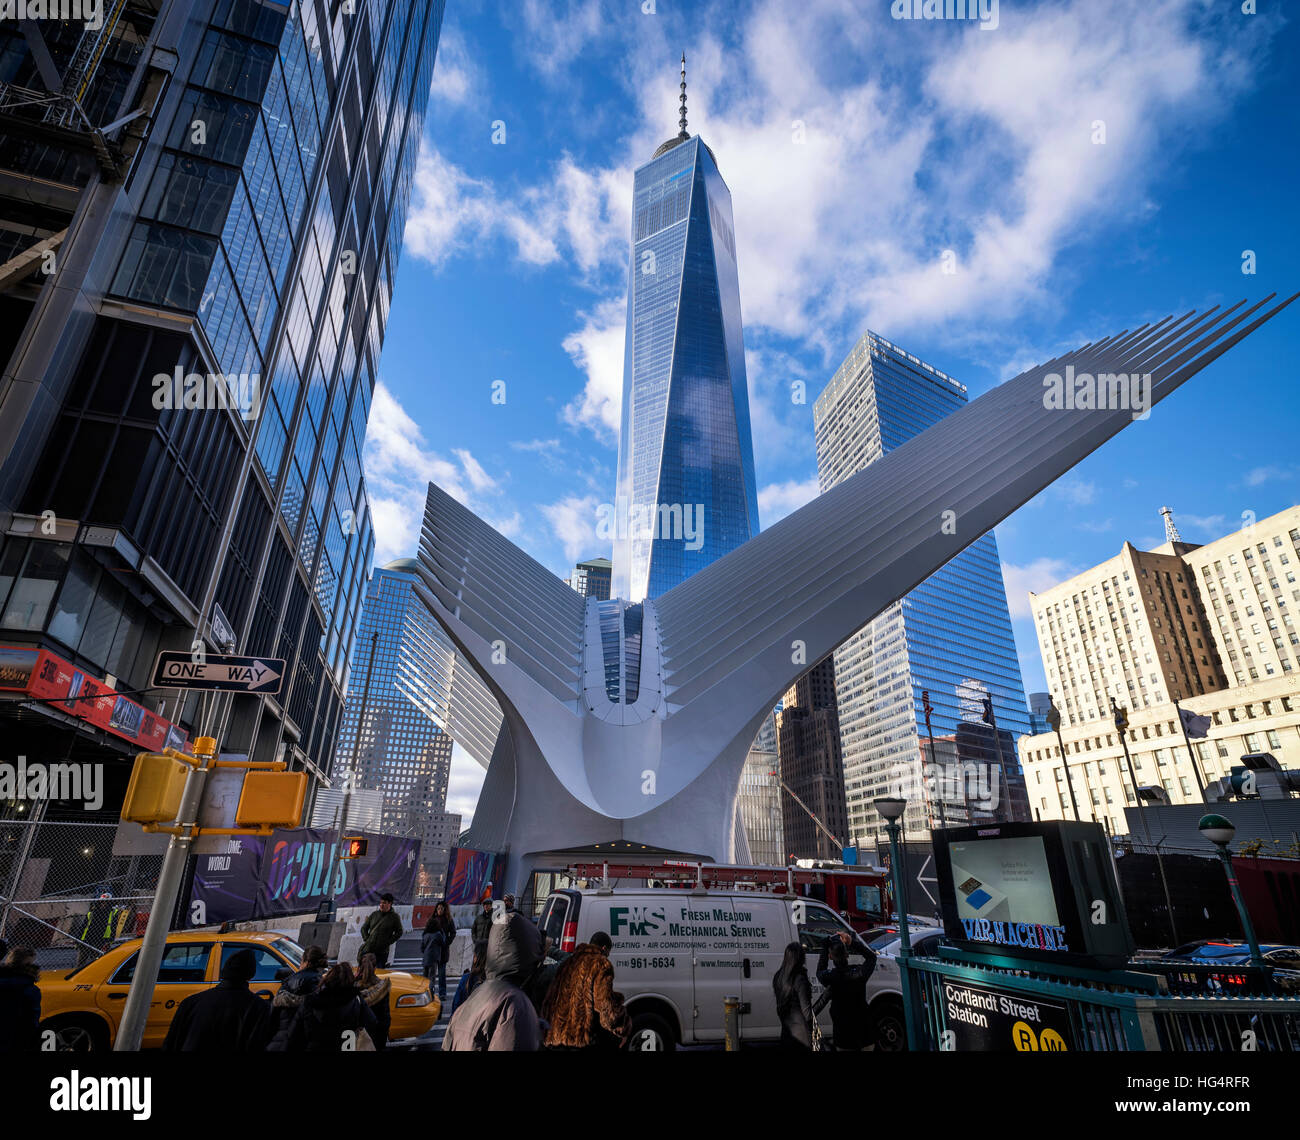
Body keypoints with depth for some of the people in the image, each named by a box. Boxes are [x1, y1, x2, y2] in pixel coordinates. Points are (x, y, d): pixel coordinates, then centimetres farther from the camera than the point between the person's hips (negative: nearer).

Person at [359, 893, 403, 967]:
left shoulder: (394, 917, 0)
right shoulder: (374, 914, 9)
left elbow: (399, 932, 4)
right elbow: (364, 928, 16)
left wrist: (388, 942, -5)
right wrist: (366, 939, 2)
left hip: (382, 952, -3)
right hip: (367, 949, 3)